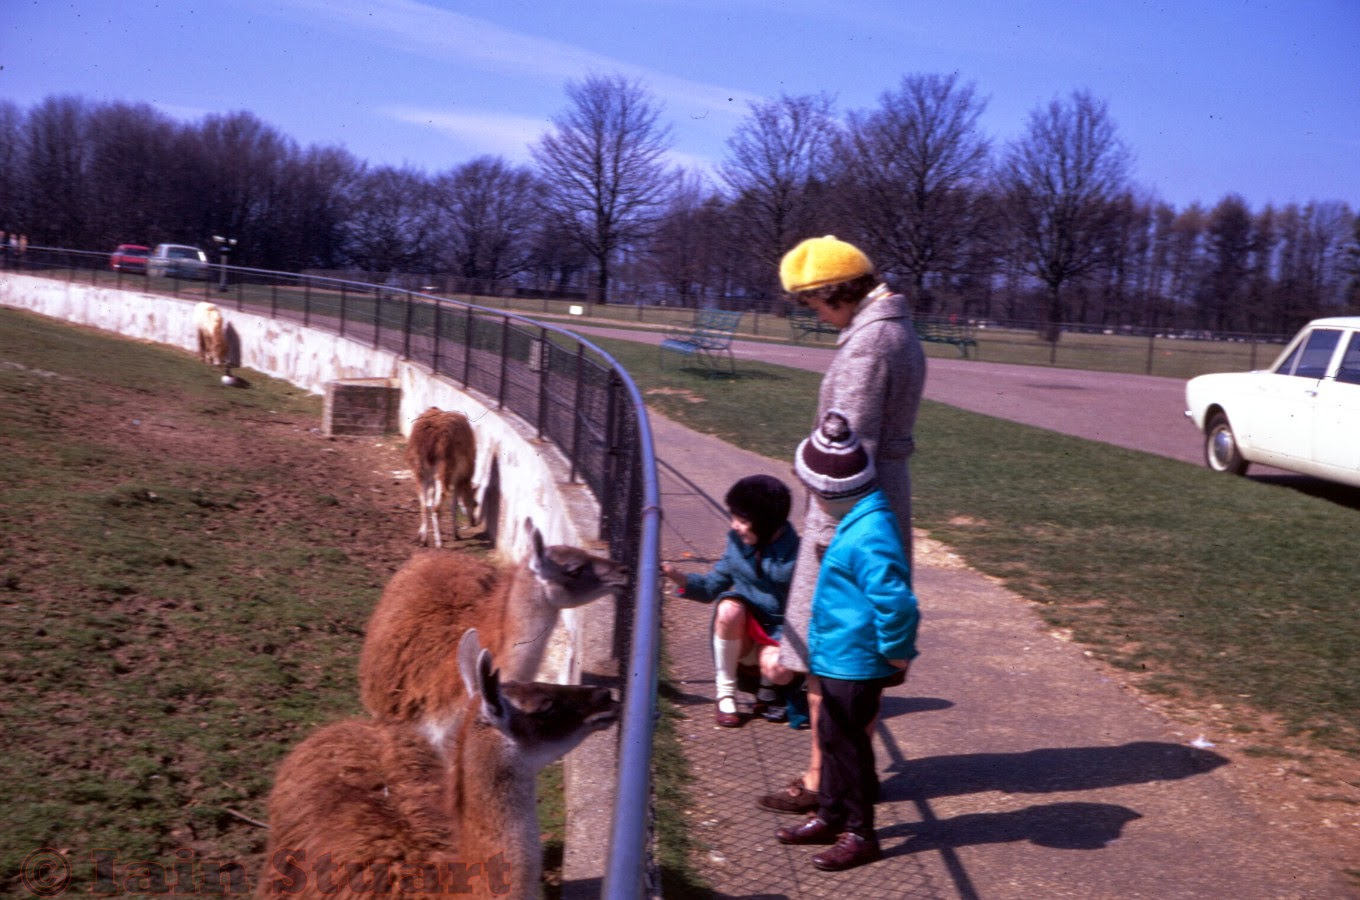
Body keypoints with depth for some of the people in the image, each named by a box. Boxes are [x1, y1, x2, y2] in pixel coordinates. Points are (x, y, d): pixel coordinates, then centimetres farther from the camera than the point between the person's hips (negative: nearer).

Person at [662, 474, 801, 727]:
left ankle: (767, 691, 7)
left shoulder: (794, 553, -15)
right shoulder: (738, 542, -3)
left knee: (779, 669, -35)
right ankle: (725, 695, -15)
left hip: (779, 636, -3)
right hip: (742, 635, 3)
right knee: (729, 607, -31)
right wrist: (678, 577, -18)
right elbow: (714, 585, -2)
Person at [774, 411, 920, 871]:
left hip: (854, 663, -10)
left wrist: (895, 653, -20)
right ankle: (831, 816, 35)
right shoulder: (859, 522, 5)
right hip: (840, 657, 10)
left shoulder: (869, 535, -28)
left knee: (845, 741, 3)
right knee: (832, 735, 20)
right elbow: (886, 595, 19)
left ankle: (859, 834, 17)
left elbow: (894, 600, -33)